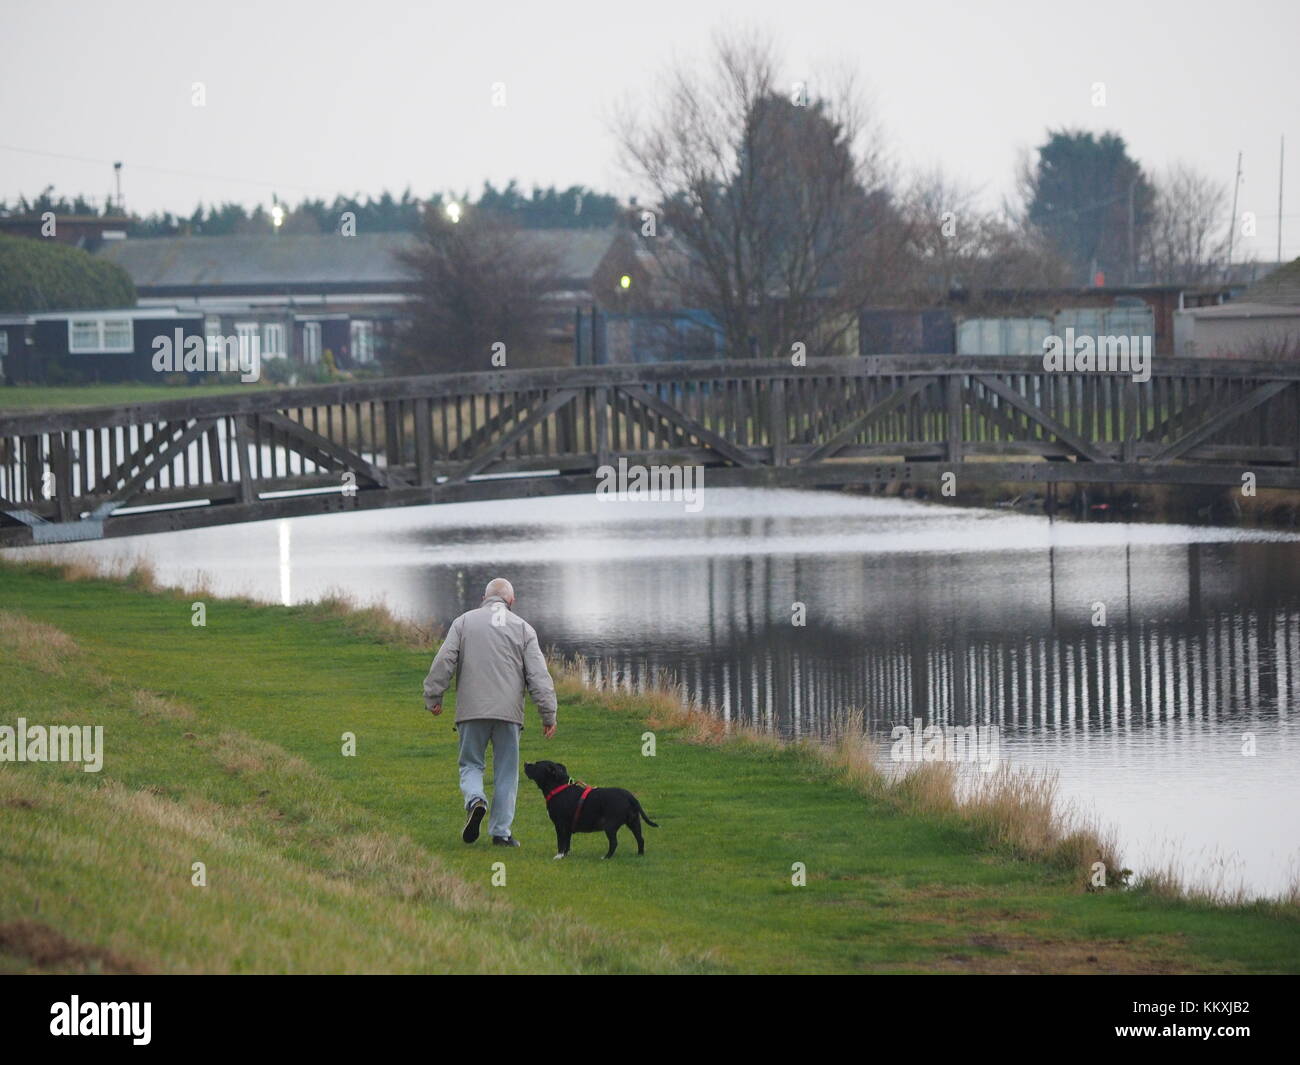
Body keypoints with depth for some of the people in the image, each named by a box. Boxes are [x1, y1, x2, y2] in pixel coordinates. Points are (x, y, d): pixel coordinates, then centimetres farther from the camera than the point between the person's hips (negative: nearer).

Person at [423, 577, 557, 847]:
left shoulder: (464, 622, 7)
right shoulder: (523, 628, 8)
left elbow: (444, 661, -2)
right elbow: (539, 675, 2)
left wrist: (433, 697, 5)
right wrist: (549, 715, 2)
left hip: (472, 712, 0)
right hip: (509, 712, 0)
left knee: (471, 764, 11)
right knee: (506, 773, 8)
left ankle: (475, 800, -19)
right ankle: (501, 832, 5)